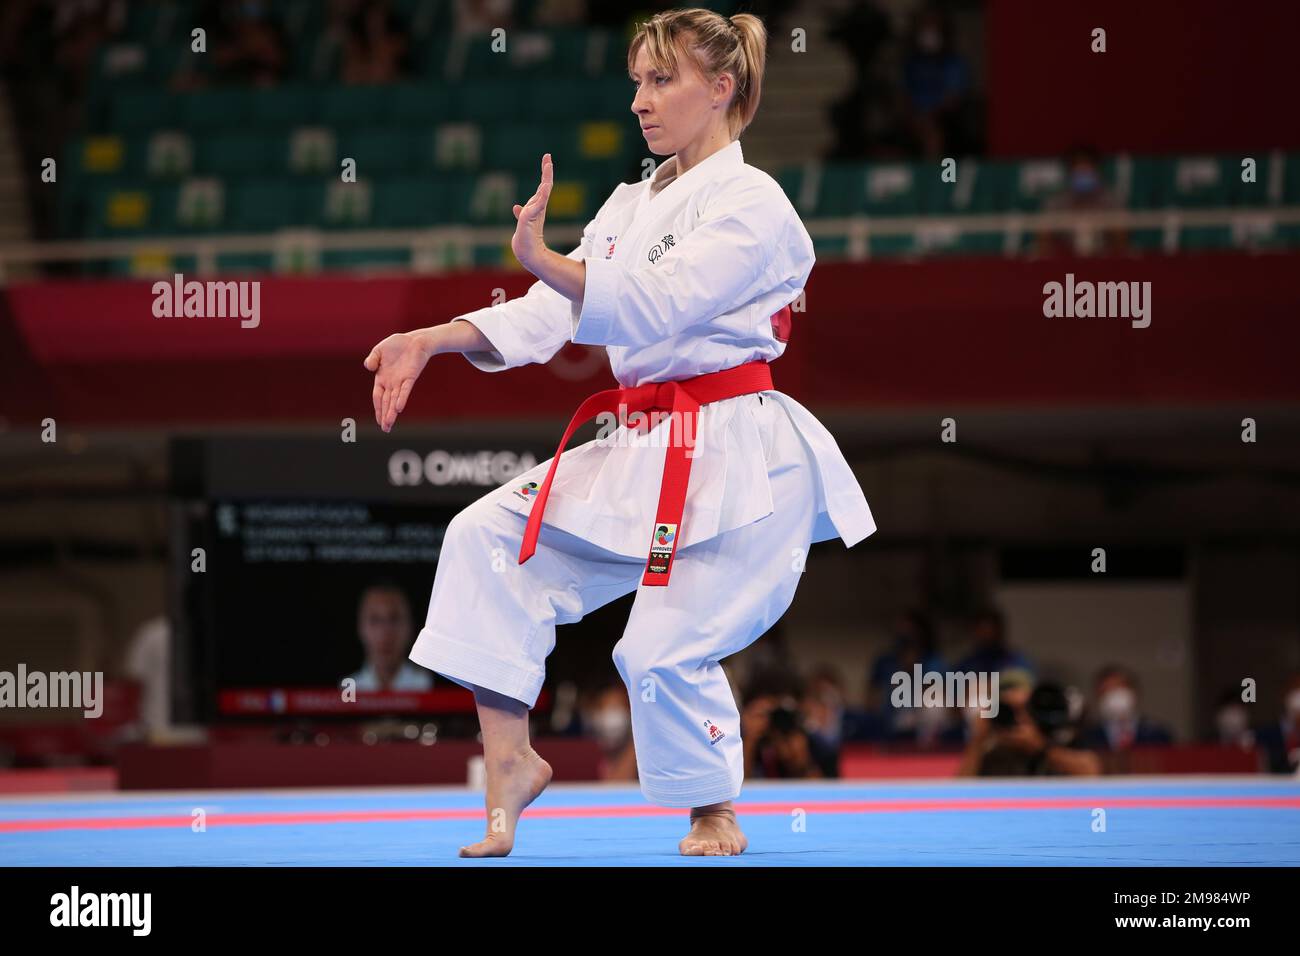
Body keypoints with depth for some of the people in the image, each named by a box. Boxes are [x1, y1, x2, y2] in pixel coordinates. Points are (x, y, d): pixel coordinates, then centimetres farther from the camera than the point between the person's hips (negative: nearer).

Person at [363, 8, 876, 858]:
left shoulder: (751, 205, -11)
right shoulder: (633, 206, 16)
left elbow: (655, 307, -26)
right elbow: (548, 316, 9)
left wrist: (547, 263, -41)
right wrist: (433, 340, -6)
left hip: (735, 459, -8)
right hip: (644, 452, 8)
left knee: (665, 653, -11)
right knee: (486, 536, -4)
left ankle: (716, 812, 16)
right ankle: (510, 763, 0)